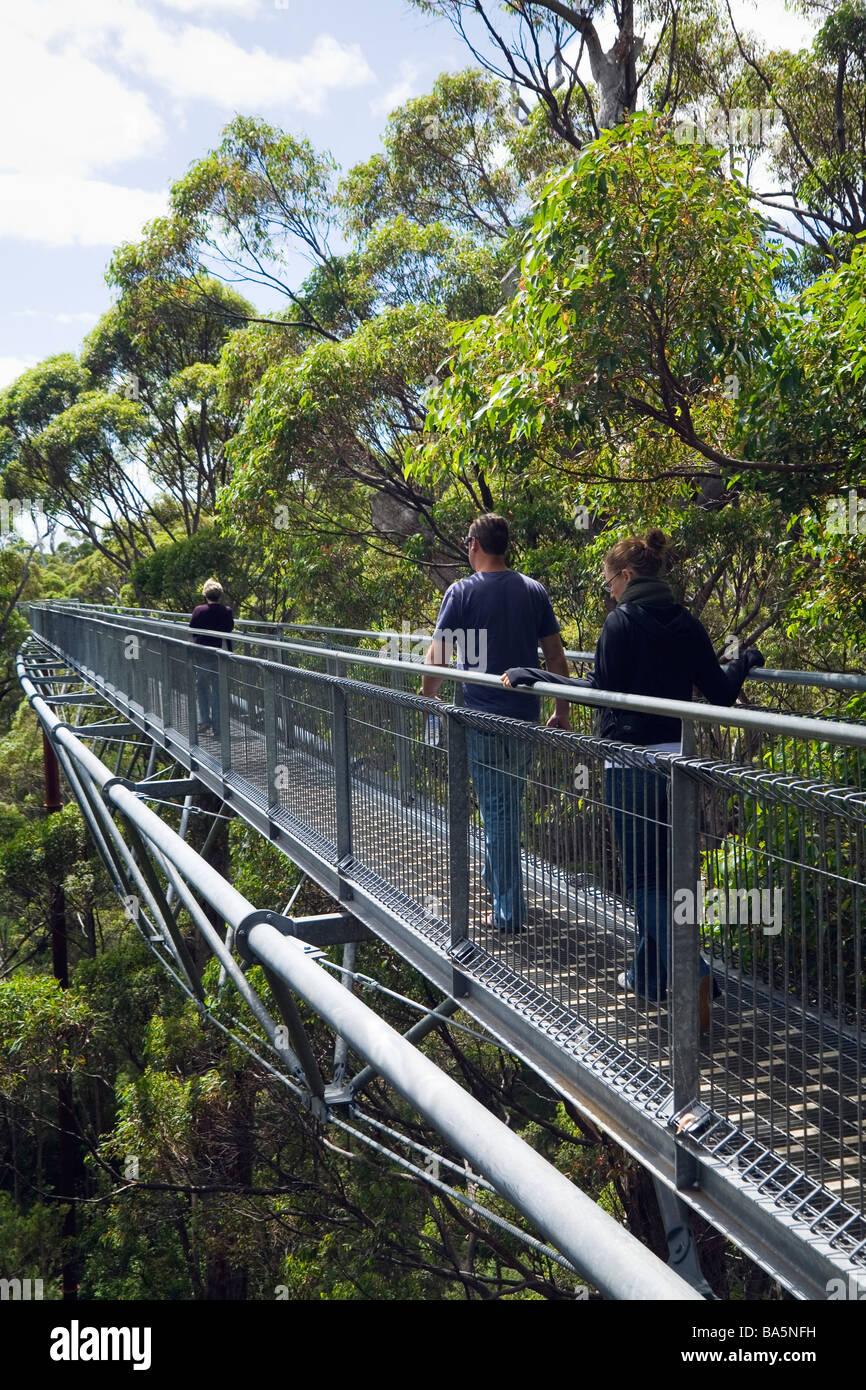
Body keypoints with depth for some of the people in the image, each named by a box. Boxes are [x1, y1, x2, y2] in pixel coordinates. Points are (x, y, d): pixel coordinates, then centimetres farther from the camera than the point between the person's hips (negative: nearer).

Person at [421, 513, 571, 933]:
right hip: (526, 715, 5)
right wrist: (561, 711, 14)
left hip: (482, 717, -5)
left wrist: (427, 695, 11)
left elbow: (437, 655, -6)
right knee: (511, 805, 19)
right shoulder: (534, 591, 5)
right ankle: (497, 884, 35)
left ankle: (509, 912, 4)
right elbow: (556, 656, 6)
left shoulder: (462, 592, -7)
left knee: (497, 812, 0)